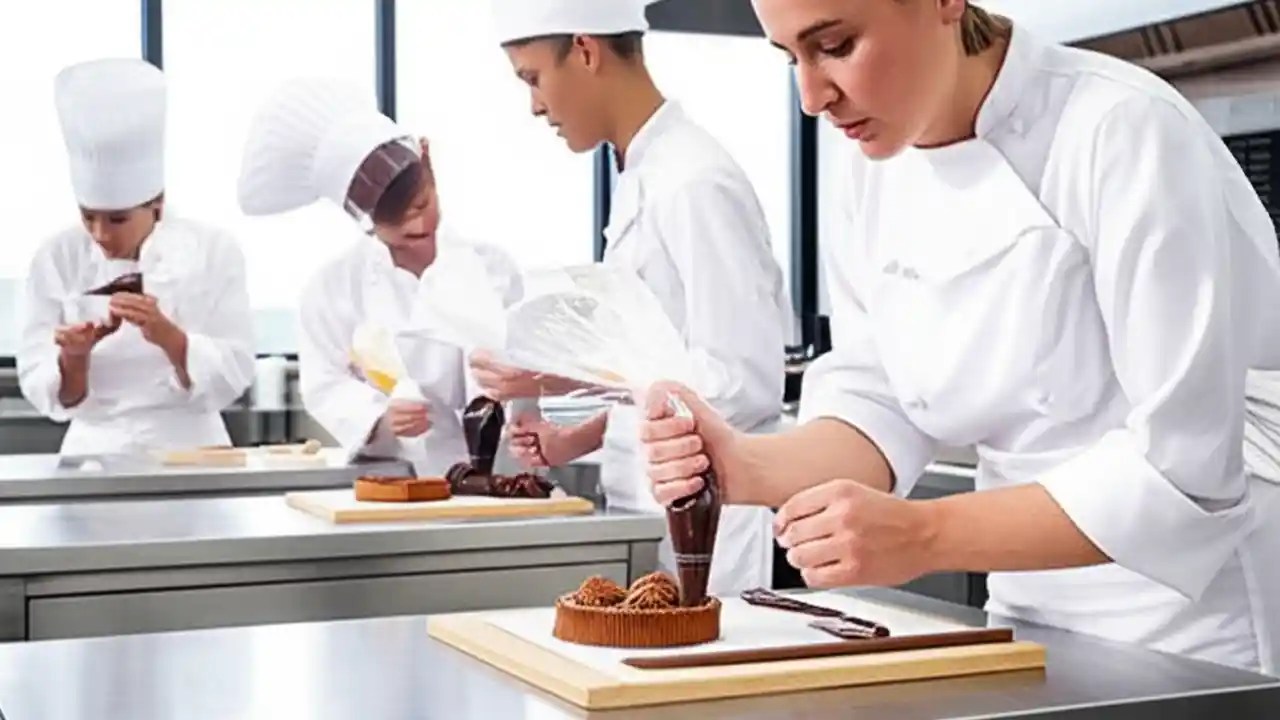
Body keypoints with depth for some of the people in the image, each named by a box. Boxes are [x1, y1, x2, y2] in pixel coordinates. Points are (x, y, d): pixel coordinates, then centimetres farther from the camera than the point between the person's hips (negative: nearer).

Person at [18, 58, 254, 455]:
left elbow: (232, 378, -8)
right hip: (94, 452, 0)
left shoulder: (212, 251, -5)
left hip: (189, 449, 0)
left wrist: (167, 336, -22)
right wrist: (73, 357, -20)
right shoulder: (56, 259, -1)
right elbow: (44, 393, -1)